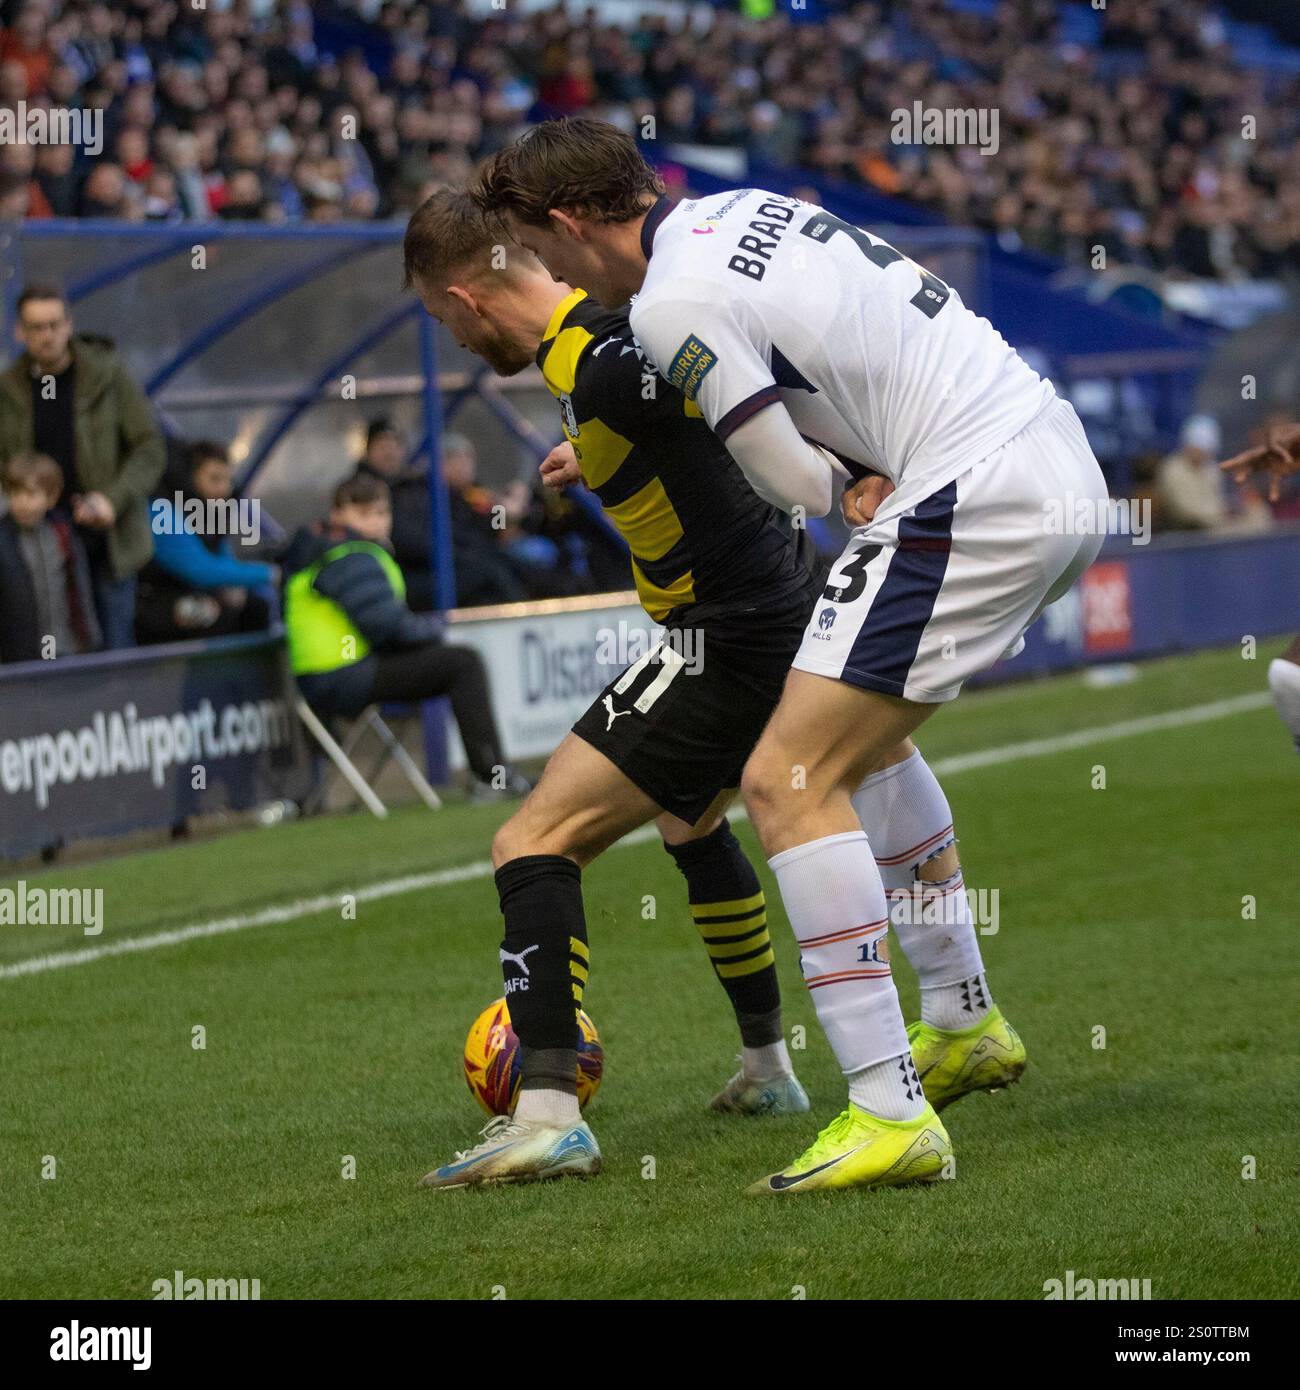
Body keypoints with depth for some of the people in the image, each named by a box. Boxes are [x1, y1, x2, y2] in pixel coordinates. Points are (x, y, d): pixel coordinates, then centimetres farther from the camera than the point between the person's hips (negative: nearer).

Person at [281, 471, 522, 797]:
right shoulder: (351, 559, -14)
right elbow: (387, 627, -21)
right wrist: (434, 626, -2)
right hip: (342, 681, -11)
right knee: (463, 663, -14)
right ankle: (491, 772, -15)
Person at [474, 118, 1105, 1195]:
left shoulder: (672, 304, -12)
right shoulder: (742, 210, 15)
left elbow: (804, 486, -9)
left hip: (975, 496, -10)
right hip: (1063, 462, 10)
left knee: (790, 779, -10)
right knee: (864, 731, 28)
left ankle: (889, 1115, -17)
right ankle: (966, 1024, 37)